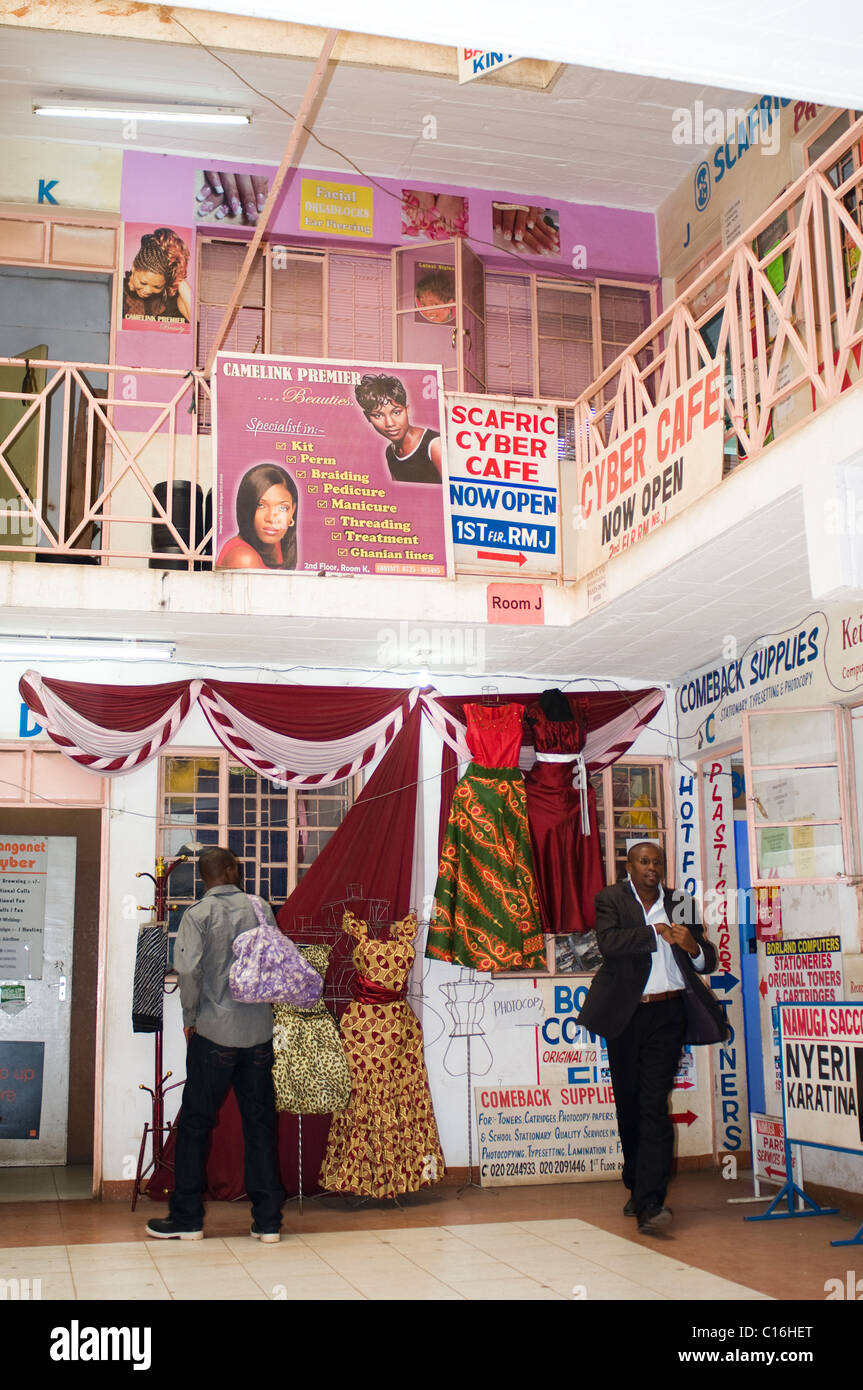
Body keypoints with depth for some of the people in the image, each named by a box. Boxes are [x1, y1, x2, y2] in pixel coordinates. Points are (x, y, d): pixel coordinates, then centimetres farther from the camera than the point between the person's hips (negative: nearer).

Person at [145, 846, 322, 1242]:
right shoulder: (261, 909, 3)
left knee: (195, 1123, 9)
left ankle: (187, 1218, 14)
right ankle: (268, 1220, 12)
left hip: (213, 1032, -3)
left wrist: (190, 1017, -3)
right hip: (259, 1032, 3)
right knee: (260, 1122, 9)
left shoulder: (198, 913, -6)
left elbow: (188, 969, -16)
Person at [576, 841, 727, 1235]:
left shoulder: (680, 904, 9)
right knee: (628, 1103, 12)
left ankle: (649, 1204, -11)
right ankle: (637, 1188, 30)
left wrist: (692, 945, -11)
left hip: (667, 1014, 0)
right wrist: (658, 934, -16)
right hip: (625, 1015, 0)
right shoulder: (610, 899, 2)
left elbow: (708, 962, 11)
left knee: (654, 1106, -9)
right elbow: (609, 942, -16)